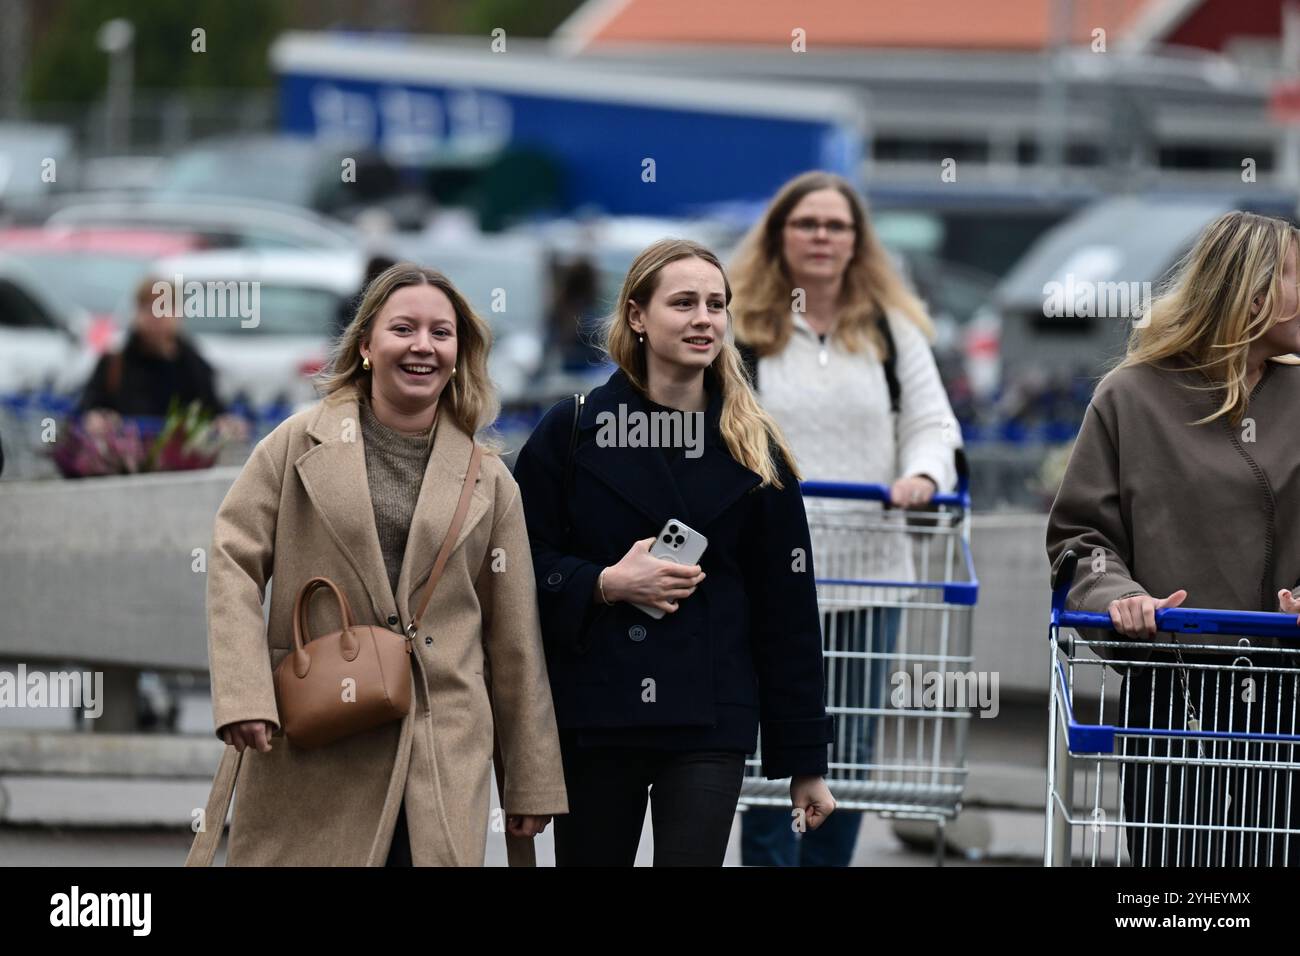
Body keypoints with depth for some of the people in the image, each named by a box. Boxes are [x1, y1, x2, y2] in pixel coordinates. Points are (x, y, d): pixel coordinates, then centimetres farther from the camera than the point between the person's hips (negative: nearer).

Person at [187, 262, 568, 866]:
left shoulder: (488, 481, 11)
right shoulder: (302, 443, 6)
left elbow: (515, 642, 12)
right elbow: (234, 561, 1)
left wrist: (531, 786, 11)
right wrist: (244, 697, -13)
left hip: (444, 759, 1)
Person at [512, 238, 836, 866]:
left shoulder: (753, 450, 5)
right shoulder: (574, 430, 1)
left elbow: (787, 614, 5)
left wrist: (805, 762, 4)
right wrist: (605, 584, -16)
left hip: (709, 723, 0)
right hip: (592, 715, 0)